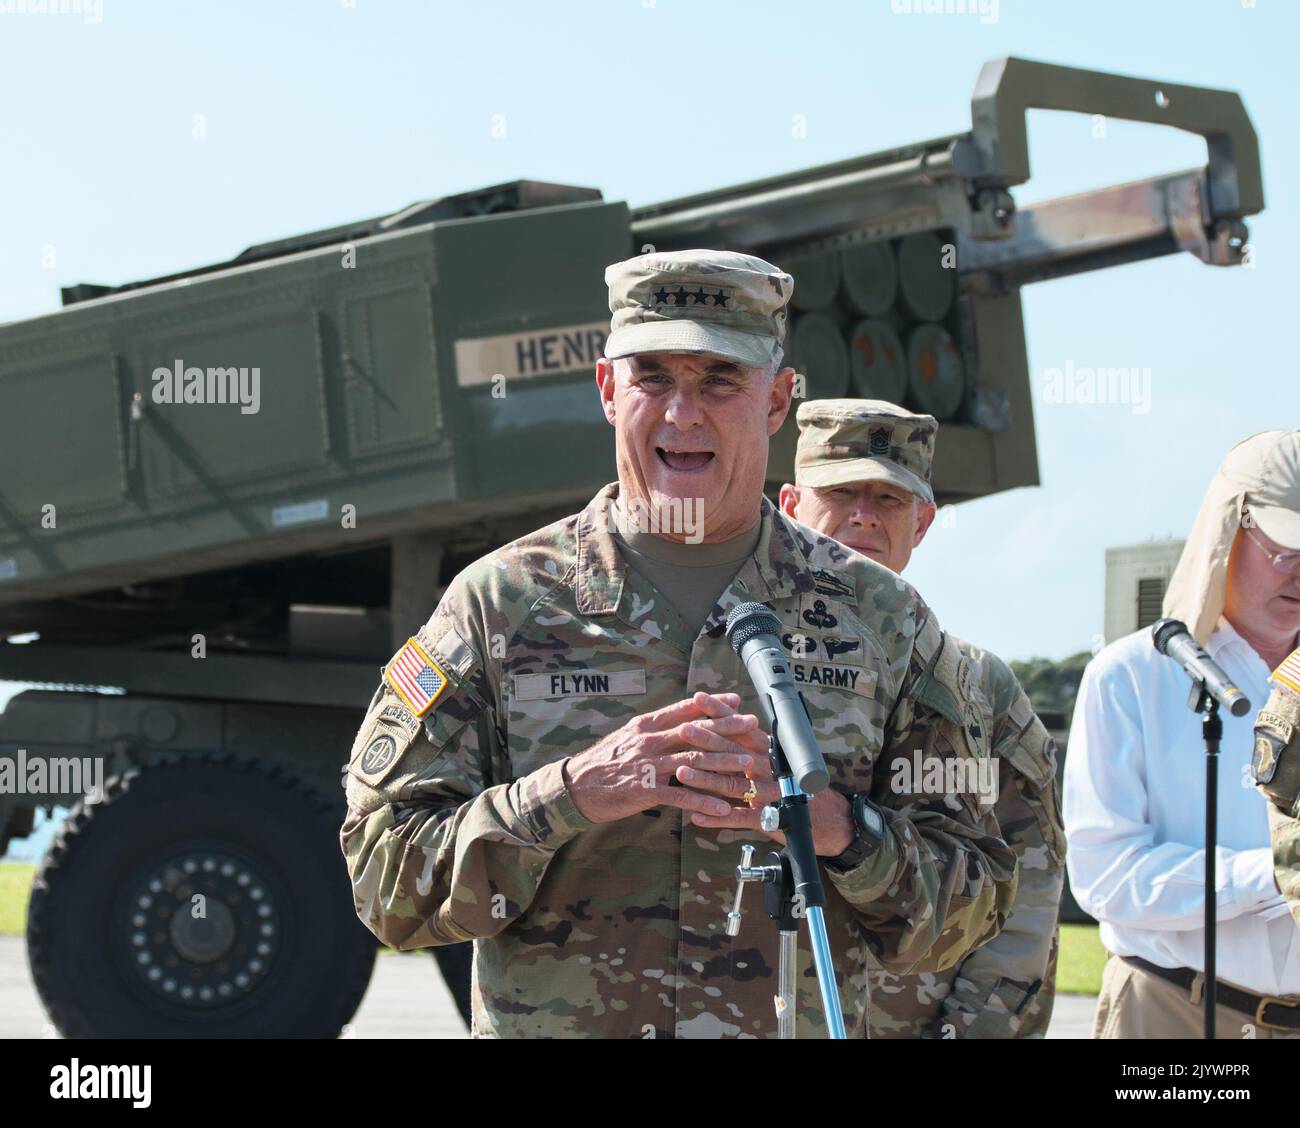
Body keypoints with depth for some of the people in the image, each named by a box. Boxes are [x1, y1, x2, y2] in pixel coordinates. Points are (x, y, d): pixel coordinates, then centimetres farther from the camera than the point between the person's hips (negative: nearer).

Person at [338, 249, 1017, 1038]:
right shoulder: (499, 603, 1)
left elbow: (974, 900, 4)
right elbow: (386, 881, -4)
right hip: (548, 1023, -1)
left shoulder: (877, 616, 4)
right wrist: (572, 795, -17)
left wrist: (835, 824, -13)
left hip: (804, 1019, 1)